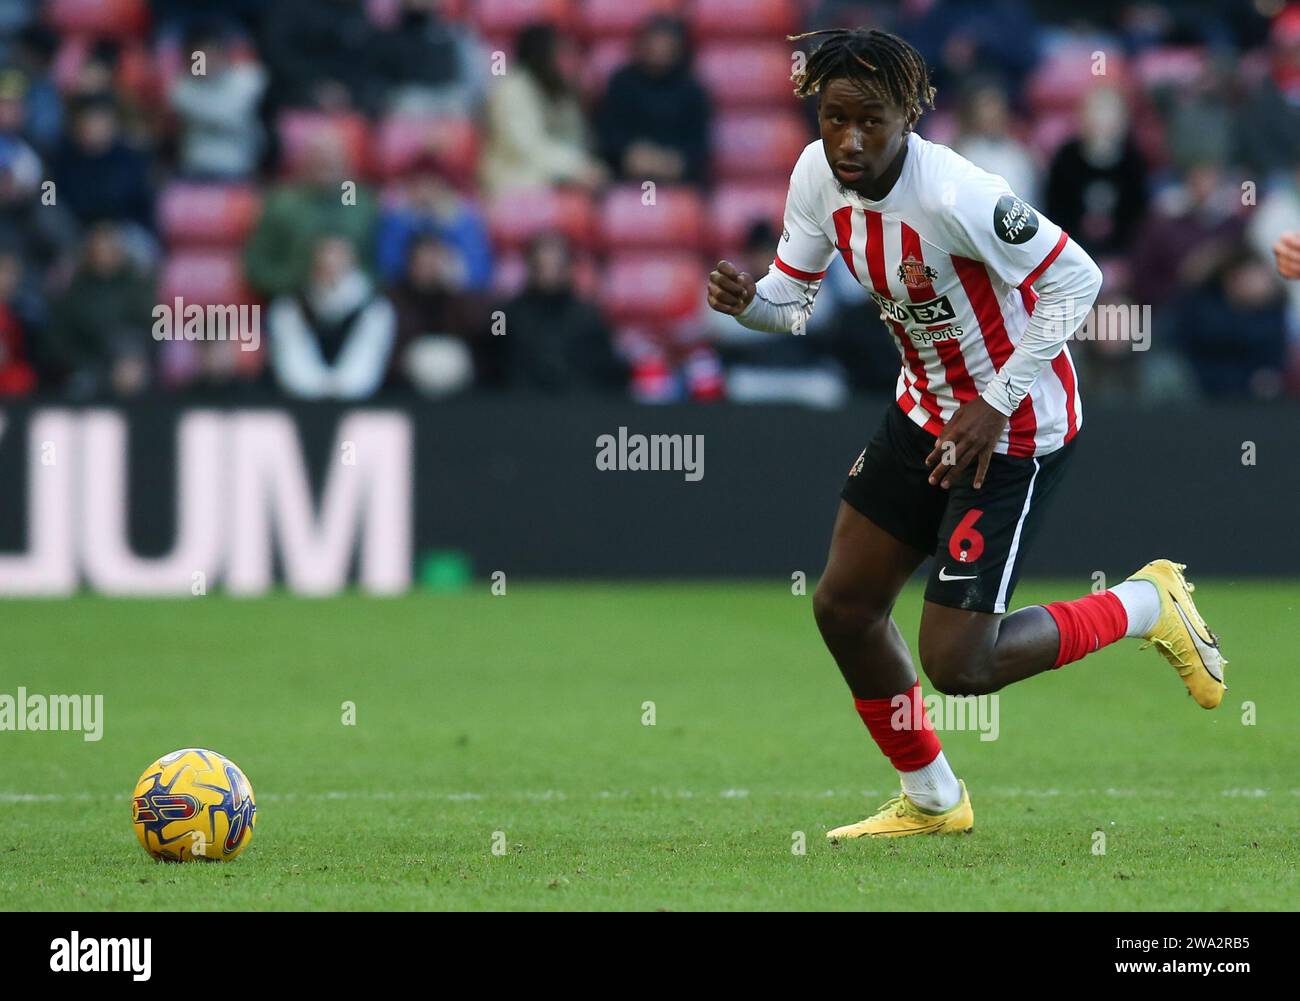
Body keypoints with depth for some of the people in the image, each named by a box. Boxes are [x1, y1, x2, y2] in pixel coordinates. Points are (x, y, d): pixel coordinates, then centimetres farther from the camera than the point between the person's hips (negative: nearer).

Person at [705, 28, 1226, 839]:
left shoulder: (954, 196, -30)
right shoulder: (819, 175, -7)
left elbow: (1076, 279, -22)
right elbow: (791, 298, 5)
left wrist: (995, 404, -21)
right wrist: (746, 301, -19)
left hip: (1014, 432, -8)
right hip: (928, 408, 8)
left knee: (957, 664, -10)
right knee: (844, 603, 11)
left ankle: (1148, 606, 12)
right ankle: (932, 801, 31)